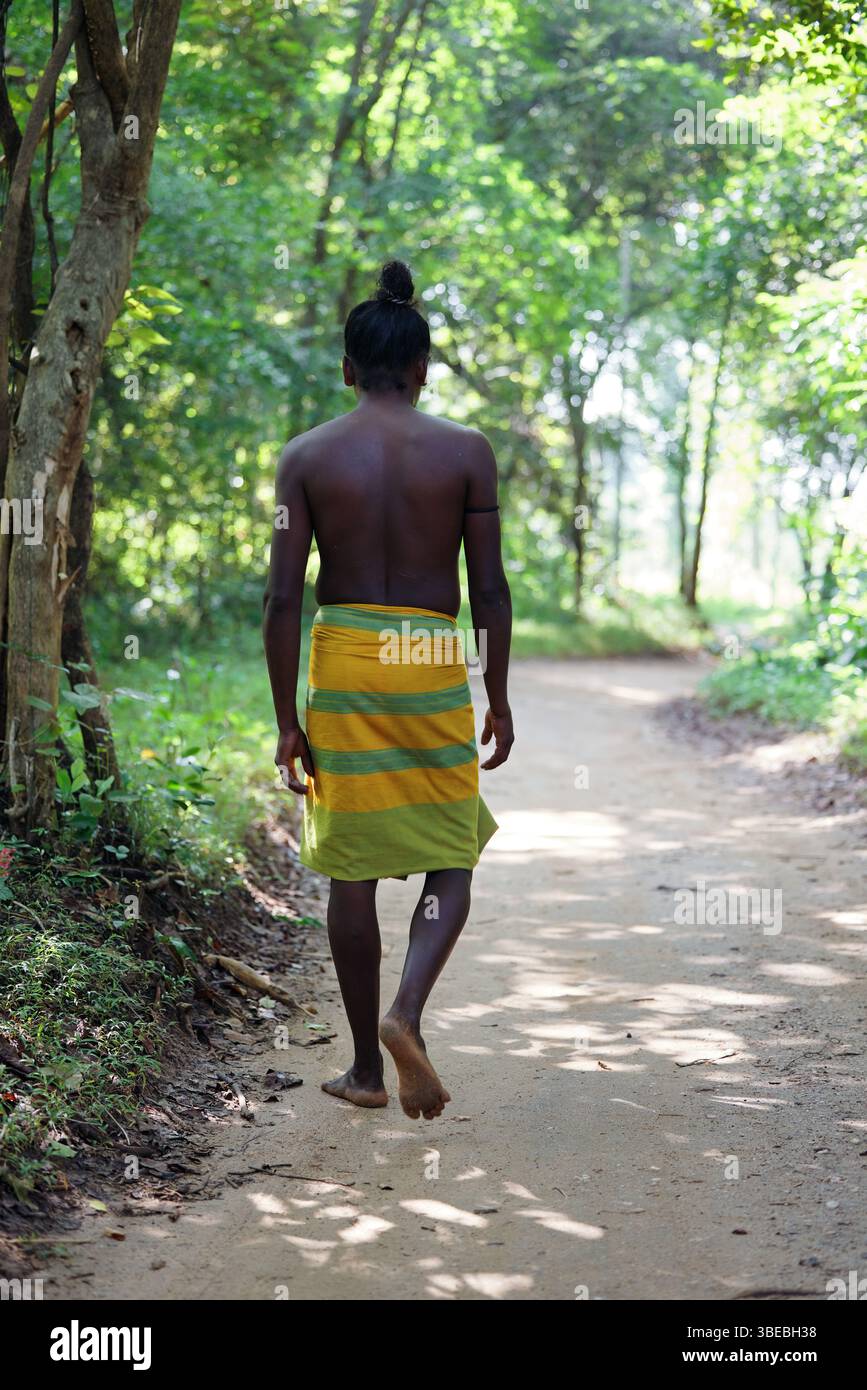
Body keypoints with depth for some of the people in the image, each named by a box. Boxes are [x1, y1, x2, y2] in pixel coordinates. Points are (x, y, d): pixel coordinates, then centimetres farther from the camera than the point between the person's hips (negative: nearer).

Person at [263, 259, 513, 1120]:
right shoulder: (466, 452, -1)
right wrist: (498, 698, 8)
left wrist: (287, 719, 2)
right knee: (453, 857, 12)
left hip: (341, 662, 1)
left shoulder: (306, 457, 1)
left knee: (352, 870, 10)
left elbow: (282, 596, -3)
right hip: (432, 665, -1)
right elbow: (489, 589, -2)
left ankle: (367, 1067, 18)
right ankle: (407, 1009, -12)